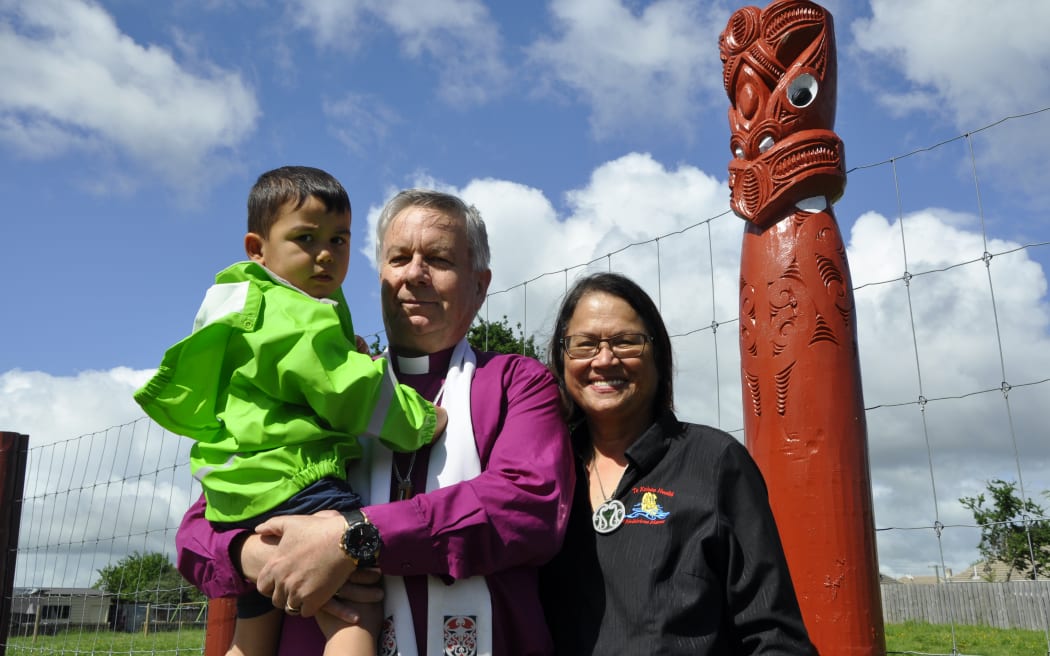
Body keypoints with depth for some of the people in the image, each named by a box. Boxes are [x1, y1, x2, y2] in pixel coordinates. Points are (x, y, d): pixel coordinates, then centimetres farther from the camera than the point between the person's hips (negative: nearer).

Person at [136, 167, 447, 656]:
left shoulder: (247, 308, 23)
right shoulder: (299, 317, -10)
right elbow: (352, 394, -15)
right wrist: (421, 420, -4)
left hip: (239, 494, 11)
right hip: (291, 481, -11)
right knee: (357, 614, -18)